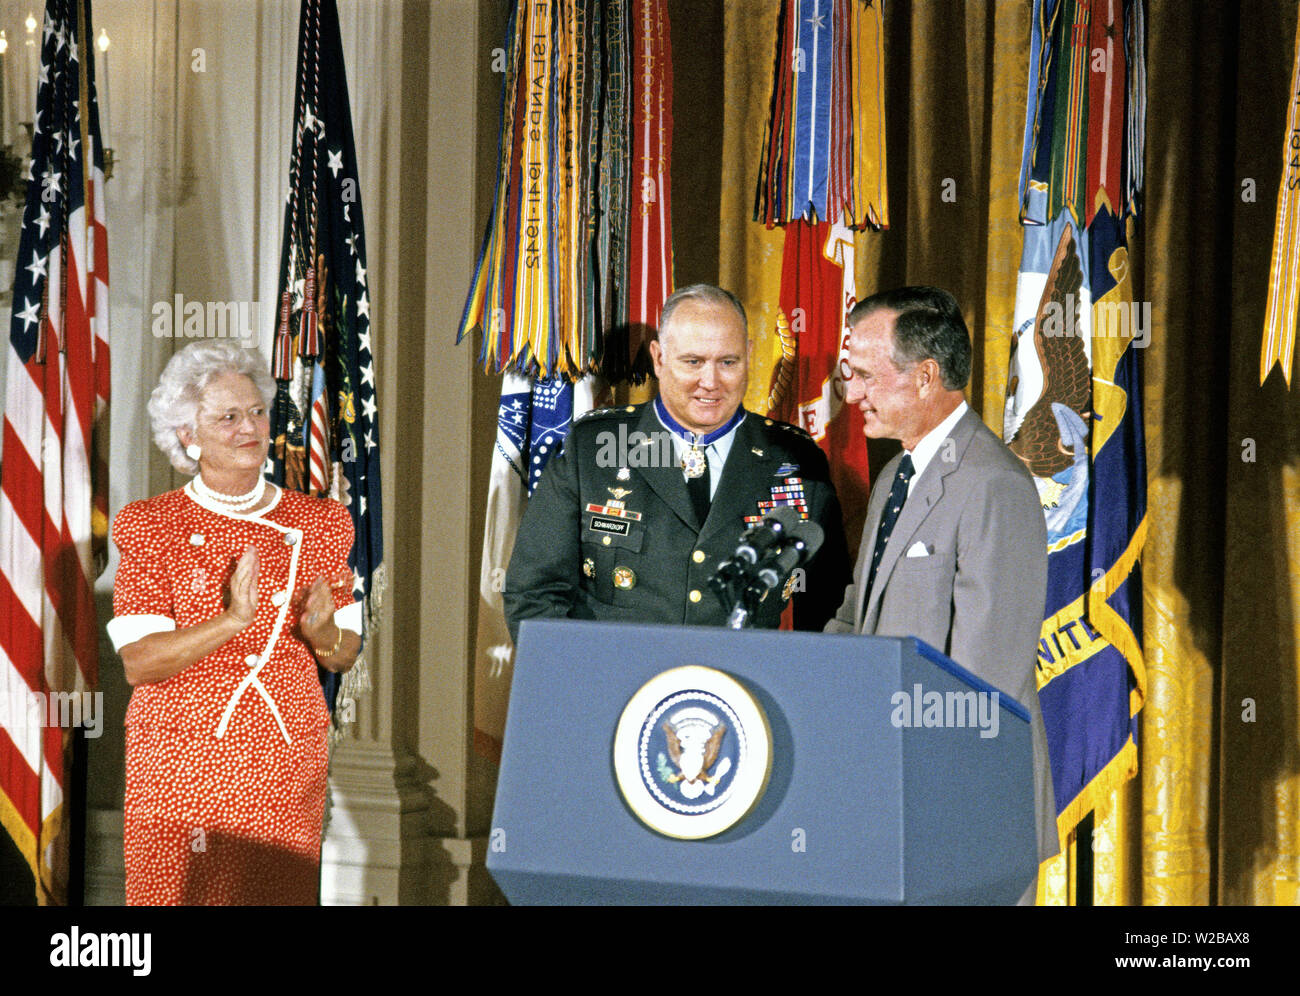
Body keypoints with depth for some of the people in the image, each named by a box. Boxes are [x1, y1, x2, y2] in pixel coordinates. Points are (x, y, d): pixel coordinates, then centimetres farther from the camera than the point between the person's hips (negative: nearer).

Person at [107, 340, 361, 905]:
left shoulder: (318, 523, 7)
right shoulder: (152, 526, -1)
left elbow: (346, 655, 9)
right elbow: (137, 662, -10)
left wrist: (323, 634, -14)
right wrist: (232, 620, -24)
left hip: (287, 759, 2)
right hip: (179, 759, -2)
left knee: (282, 894, 2)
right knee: (177, 892, -1)